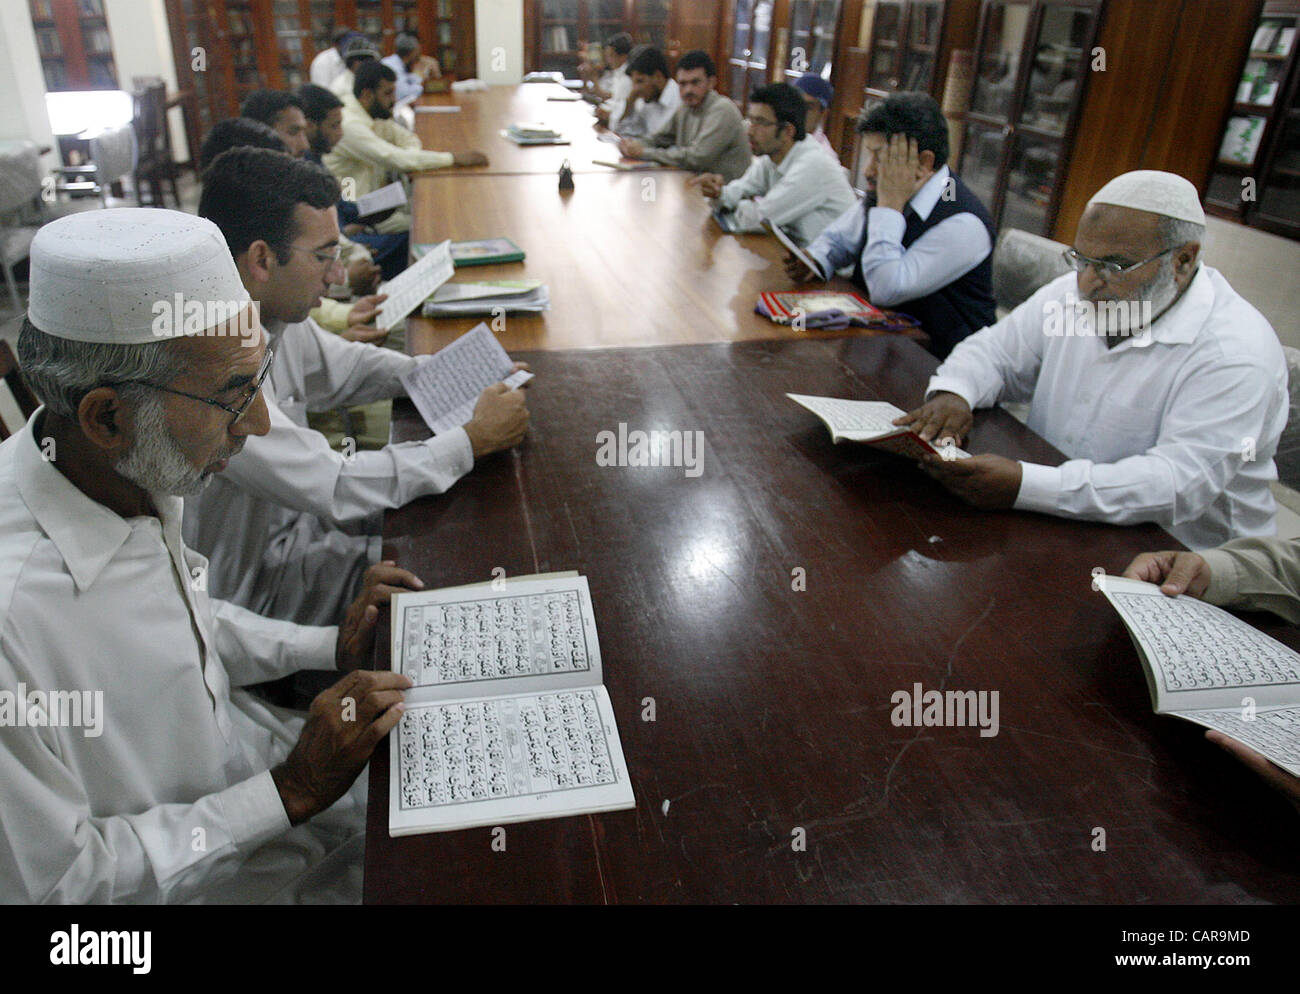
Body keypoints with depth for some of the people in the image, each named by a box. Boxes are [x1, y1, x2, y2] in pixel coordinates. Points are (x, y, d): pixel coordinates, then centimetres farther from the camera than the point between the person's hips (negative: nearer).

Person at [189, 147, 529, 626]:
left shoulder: (272, 314, -6)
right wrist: (475, 439, -23)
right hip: (250, 595, -8)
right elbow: (337, 490, -31)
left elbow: (347, 367, 13)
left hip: (289, 522, 8)